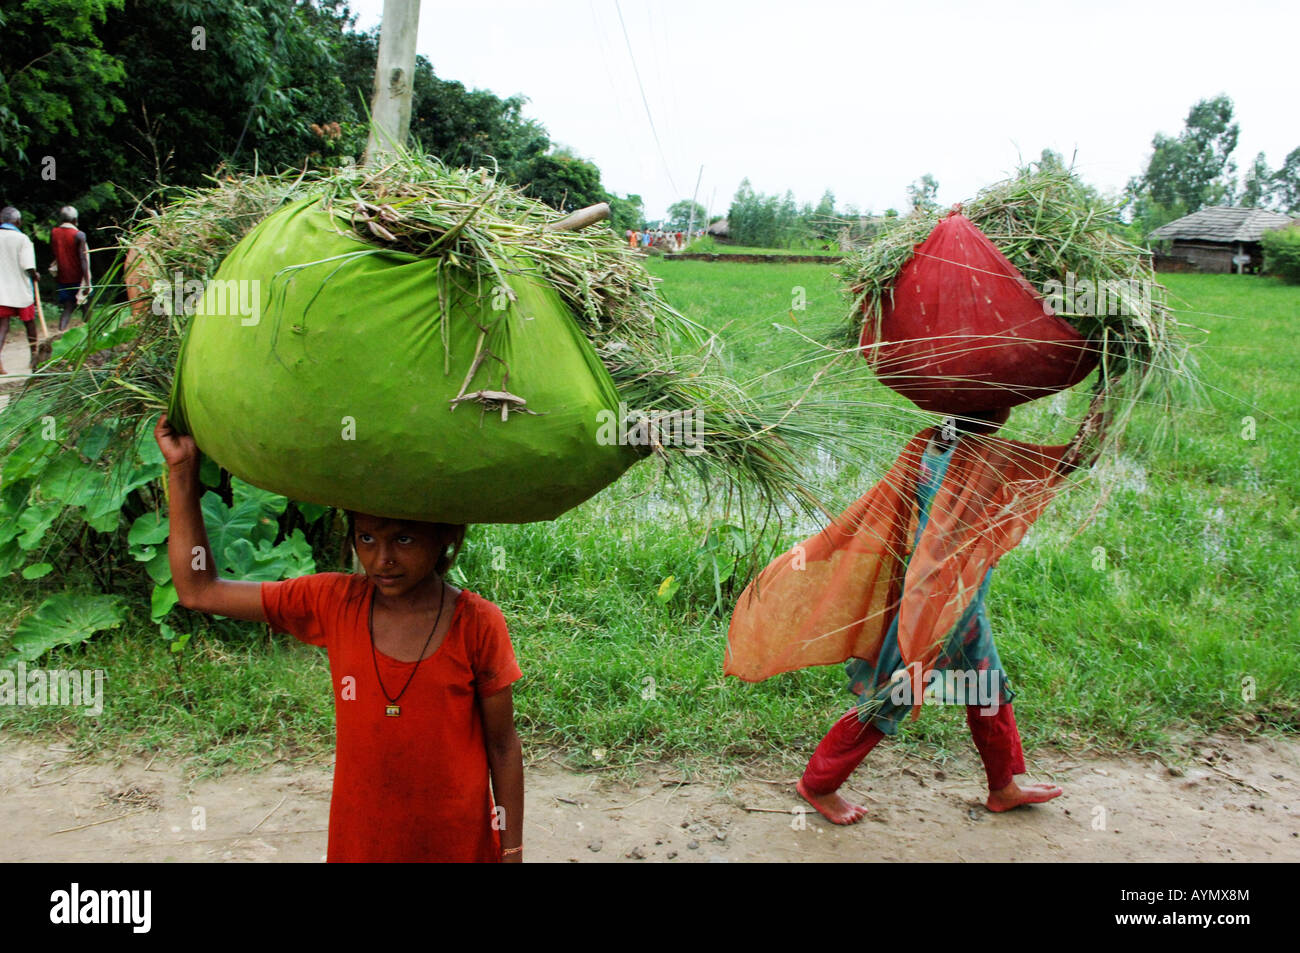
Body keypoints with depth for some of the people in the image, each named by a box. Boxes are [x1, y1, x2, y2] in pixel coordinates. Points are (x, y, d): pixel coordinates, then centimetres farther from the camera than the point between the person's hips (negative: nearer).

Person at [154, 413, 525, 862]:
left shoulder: (477, 624, -14)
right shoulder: (333, 603, -7)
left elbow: (502, 745, -5)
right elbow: (198, 591, -2)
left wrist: (511, 851, -1)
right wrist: (182, 469, -6)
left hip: (458, 843, -2)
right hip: (358, 840, 3)